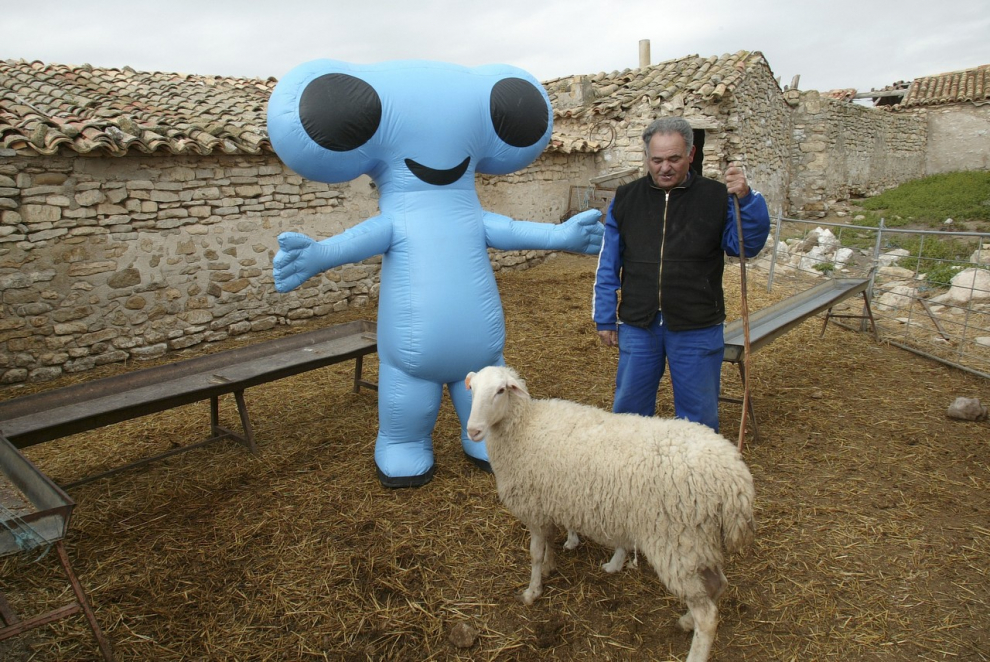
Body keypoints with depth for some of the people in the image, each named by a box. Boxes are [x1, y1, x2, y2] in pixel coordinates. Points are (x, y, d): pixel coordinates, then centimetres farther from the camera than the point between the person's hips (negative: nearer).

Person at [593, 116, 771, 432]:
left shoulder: (717, 197, -1)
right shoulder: (625, 198, 4)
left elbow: (748, 244, -7)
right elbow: (608, 266, 5)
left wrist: (747, 198, -22)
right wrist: (605, 318, 4)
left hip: (697, 329, -1)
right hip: (637, 325, 2)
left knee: (698, 415, 11)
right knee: (629, 408, 15)